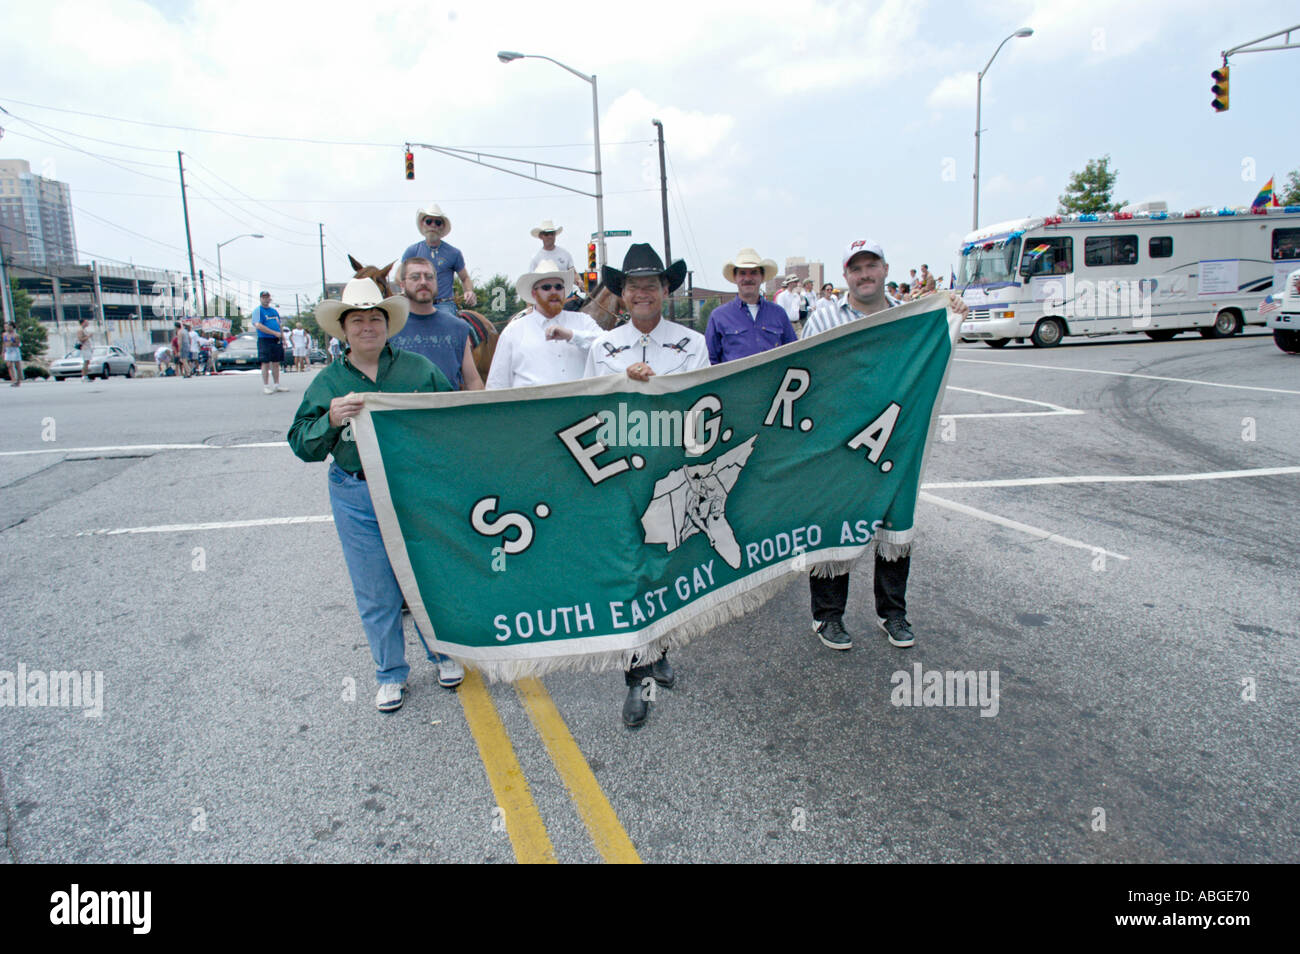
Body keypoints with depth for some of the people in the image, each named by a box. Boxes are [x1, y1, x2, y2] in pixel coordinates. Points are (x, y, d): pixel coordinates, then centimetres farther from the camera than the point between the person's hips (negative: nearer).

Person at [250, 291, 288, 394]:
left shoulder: (274, 311, 19)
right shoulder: (257, 310, -2)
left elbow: (279, 326, 23)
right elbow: (258, 326, -14)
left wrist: (283, 339, 14)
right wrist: (275, 333, -17)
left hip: (277, 341, 6)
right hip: (265, 340, -6)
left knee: (276, 363, 9)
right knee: (266, 363, -5)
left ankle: (277, 385, 15)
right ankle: (265, 386, -1)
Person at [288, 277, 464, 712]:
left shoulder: (418, 368, 2)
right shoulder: (328, 382, 4)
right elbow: (303, 445, 0)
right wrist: (330, 420, -18)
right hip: (357, 500, 1)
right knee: (376, 593, 9)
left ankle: (444, 654, 35)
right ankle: (390, 674, 28)